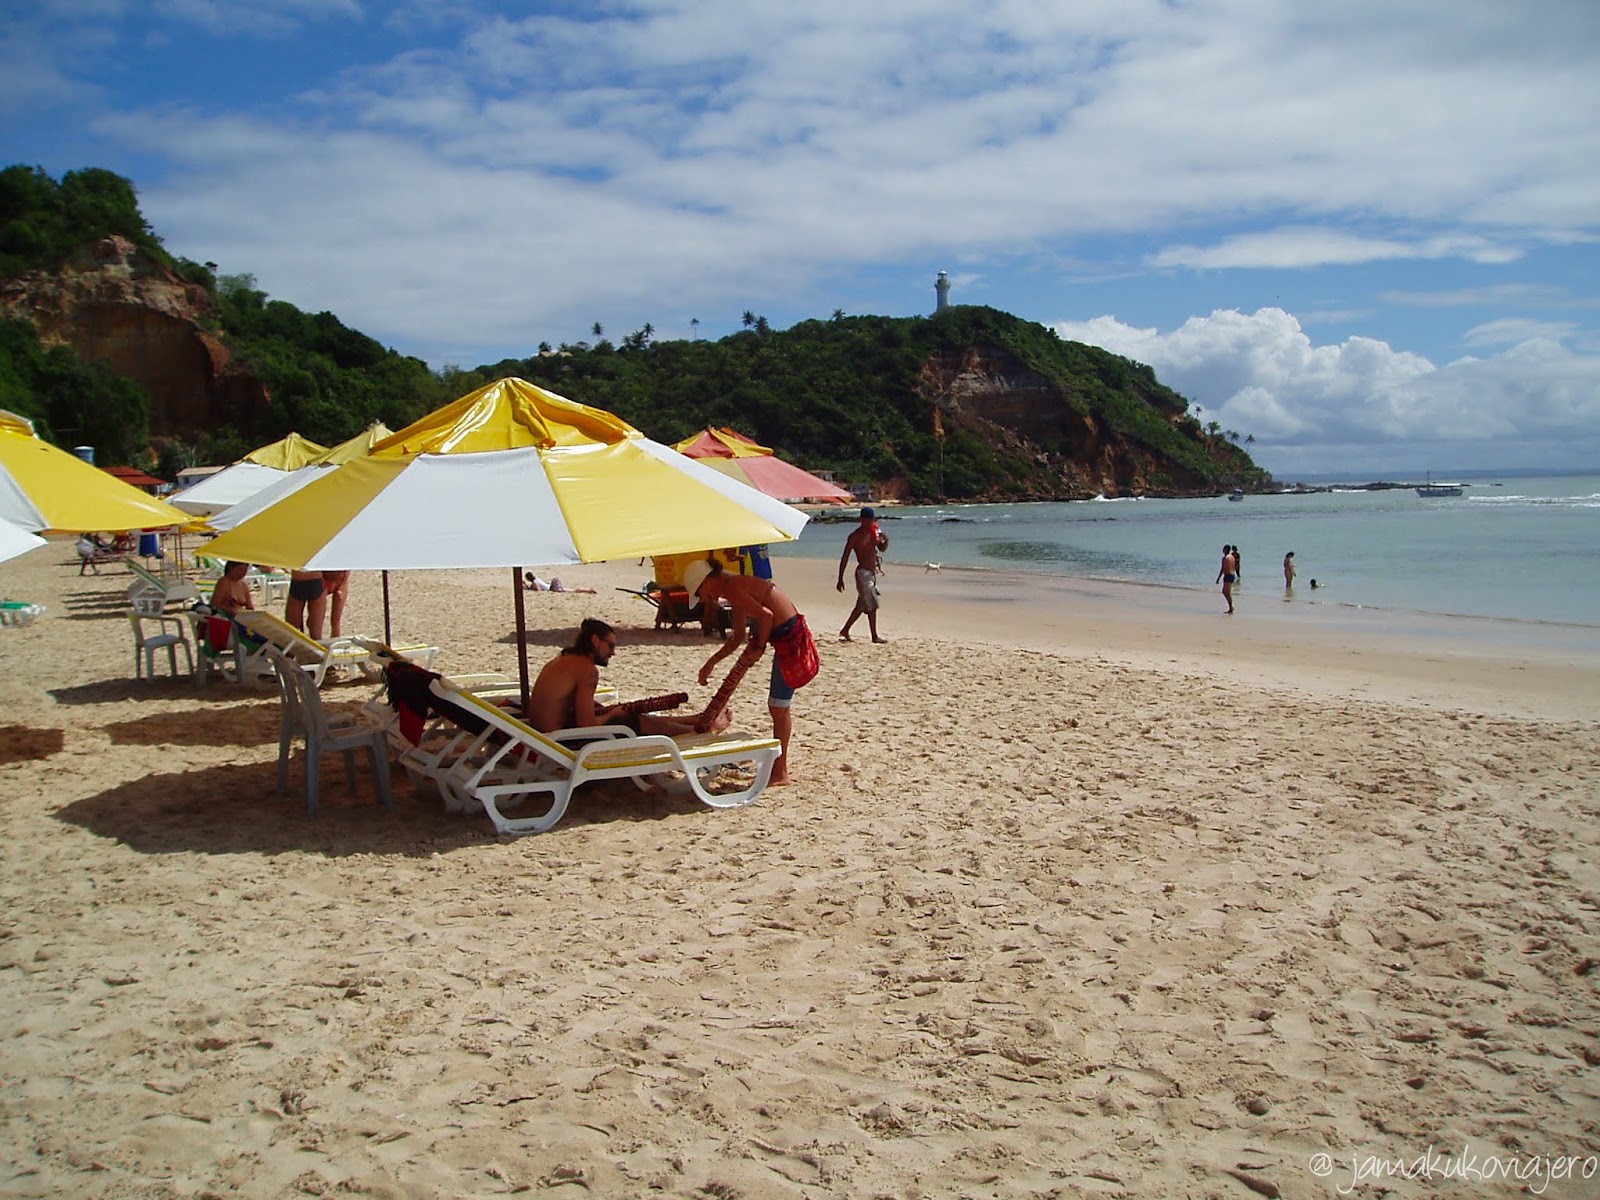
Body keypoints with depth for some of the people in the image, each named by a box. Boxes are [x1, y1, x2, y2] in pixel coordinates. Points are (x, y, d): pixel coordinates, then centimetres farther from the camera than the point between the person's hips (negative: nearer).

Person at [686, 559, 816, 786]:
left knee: (778, 707, -1)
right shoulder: (734, 589, 15)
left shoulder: (731, 589, -16)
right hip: (788, 637, 10)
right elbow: (737, 638, 21)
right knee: (777, 706, 18)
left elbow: (766, 614, -28)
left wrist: (759, 646, -13)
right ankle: (779, 767, 29)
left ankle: (780, 773, 8)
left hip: (790, 638, -10)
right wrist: (710, 663, 20)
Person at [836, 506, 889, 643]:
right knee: (872, 605, -6)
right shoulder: (855, 536, -11)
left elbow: (882, 548, 12)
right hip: (863, 572, -8)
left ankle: (844, 631, 21)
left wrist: (886, 540, -12)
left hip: (872, 572, 8)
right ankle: (875, 636, 3)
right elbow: (844, 558, -9)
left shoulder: (873, 532, 9)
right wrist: (840, 579, -12)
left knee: (862, 605, 13)